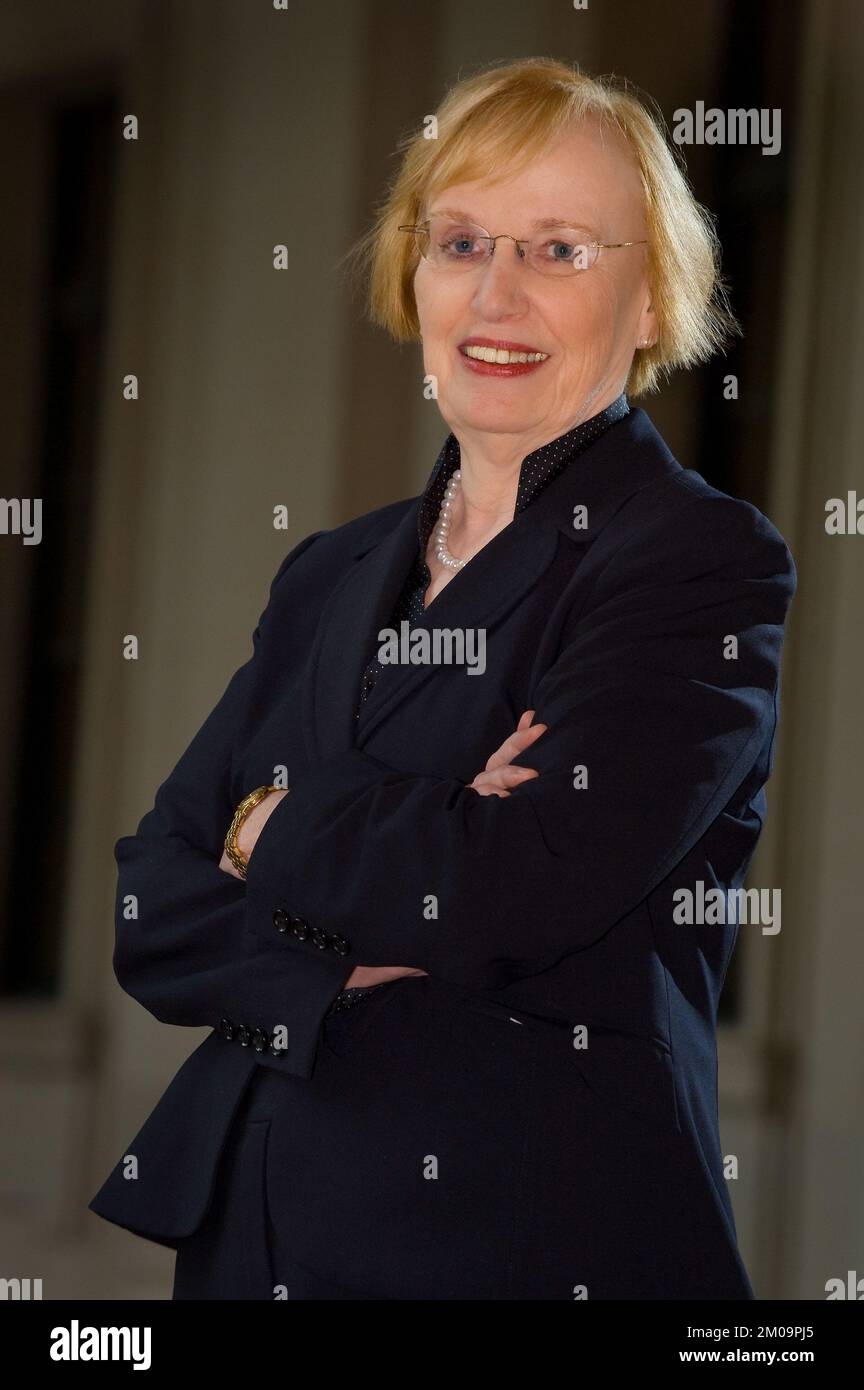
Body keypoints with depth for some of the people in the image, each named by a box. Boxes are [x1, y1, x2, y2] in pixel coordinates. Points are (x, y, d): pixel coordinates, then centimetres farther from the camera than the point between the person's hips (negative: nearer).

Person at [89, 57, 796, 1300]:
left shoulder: (705, 563, -8)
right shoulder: (332, 575, 12)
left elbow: (516, 891, -21)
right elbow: (147, 913, 4)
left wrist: (272, 830, -5)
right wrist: (340, 964, -15)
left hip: (534, 1241, -6)